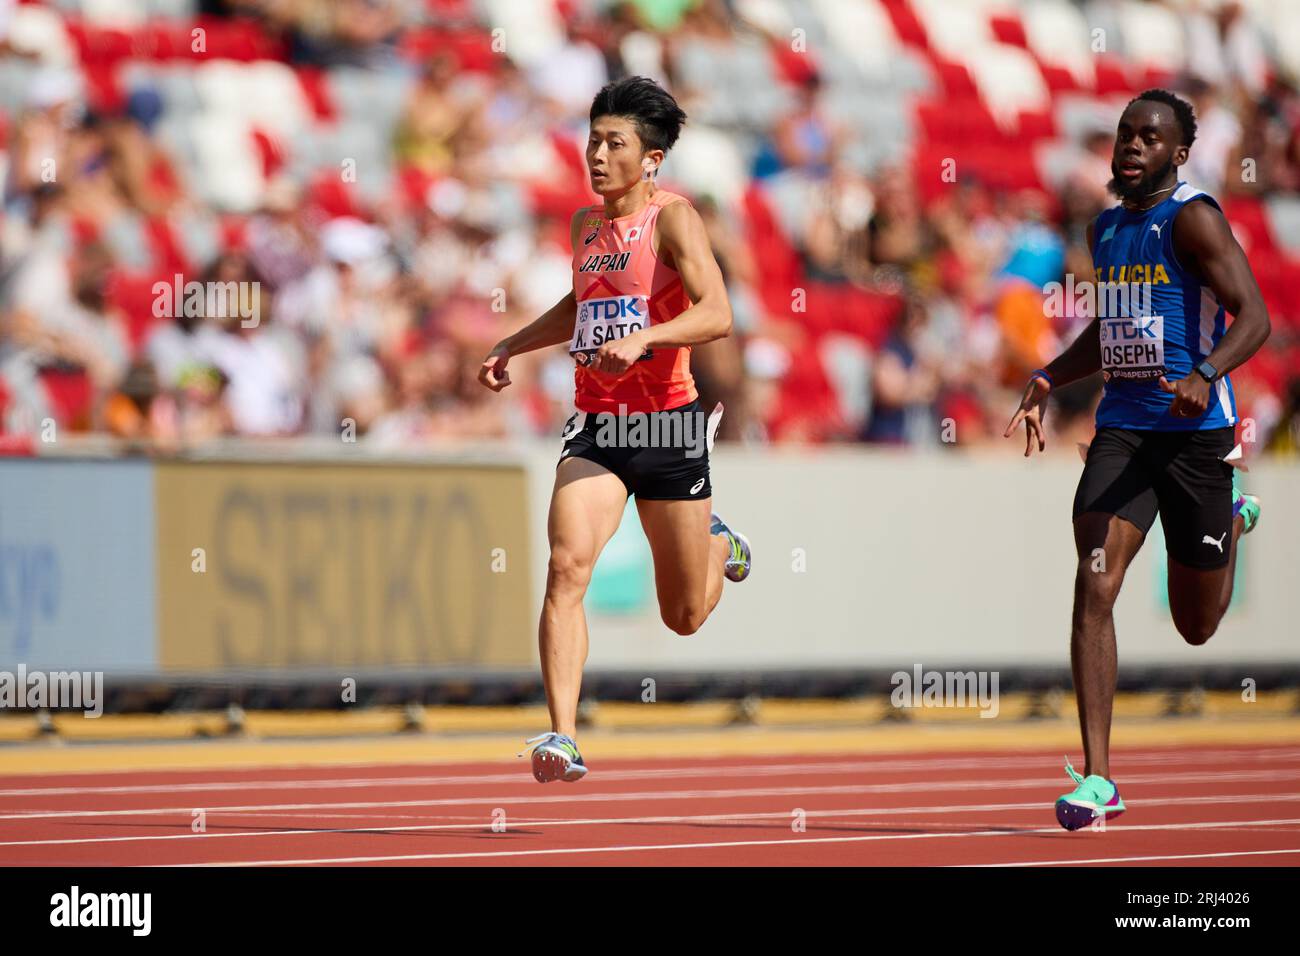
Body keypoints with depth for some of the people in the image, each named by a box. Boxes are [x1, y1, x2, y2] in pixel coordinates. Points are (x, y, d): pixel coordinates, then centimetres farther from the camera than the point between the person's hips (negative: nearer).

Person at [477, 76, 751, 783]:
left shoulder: (672, 217, -9)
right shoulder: (585, 224, 11)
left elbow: (716, 314, -23)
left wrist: (642, 337, -36)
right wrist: (511, 346, 24)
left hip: (665, 425, -4)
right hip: (595, 429, 4)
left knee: (685, 616, 10)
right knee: (567, 567, -21)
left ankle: (720, 545, 46)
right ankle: (563, 738, -25)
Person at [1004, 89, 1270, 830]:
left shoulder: (1192, 219, -9)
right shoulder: (1105, 229, 13)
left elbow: (1254, 316, -18)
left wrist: (1206, 375, -35)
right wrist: (1050, 380, 13)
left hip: (1194, 430, -5)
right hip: (1122, 426, 5)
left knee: (1197, 626, 10)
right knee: (1095, 588, -15)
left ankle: (1234, 517, 46)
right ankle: (1097, 779, -14)